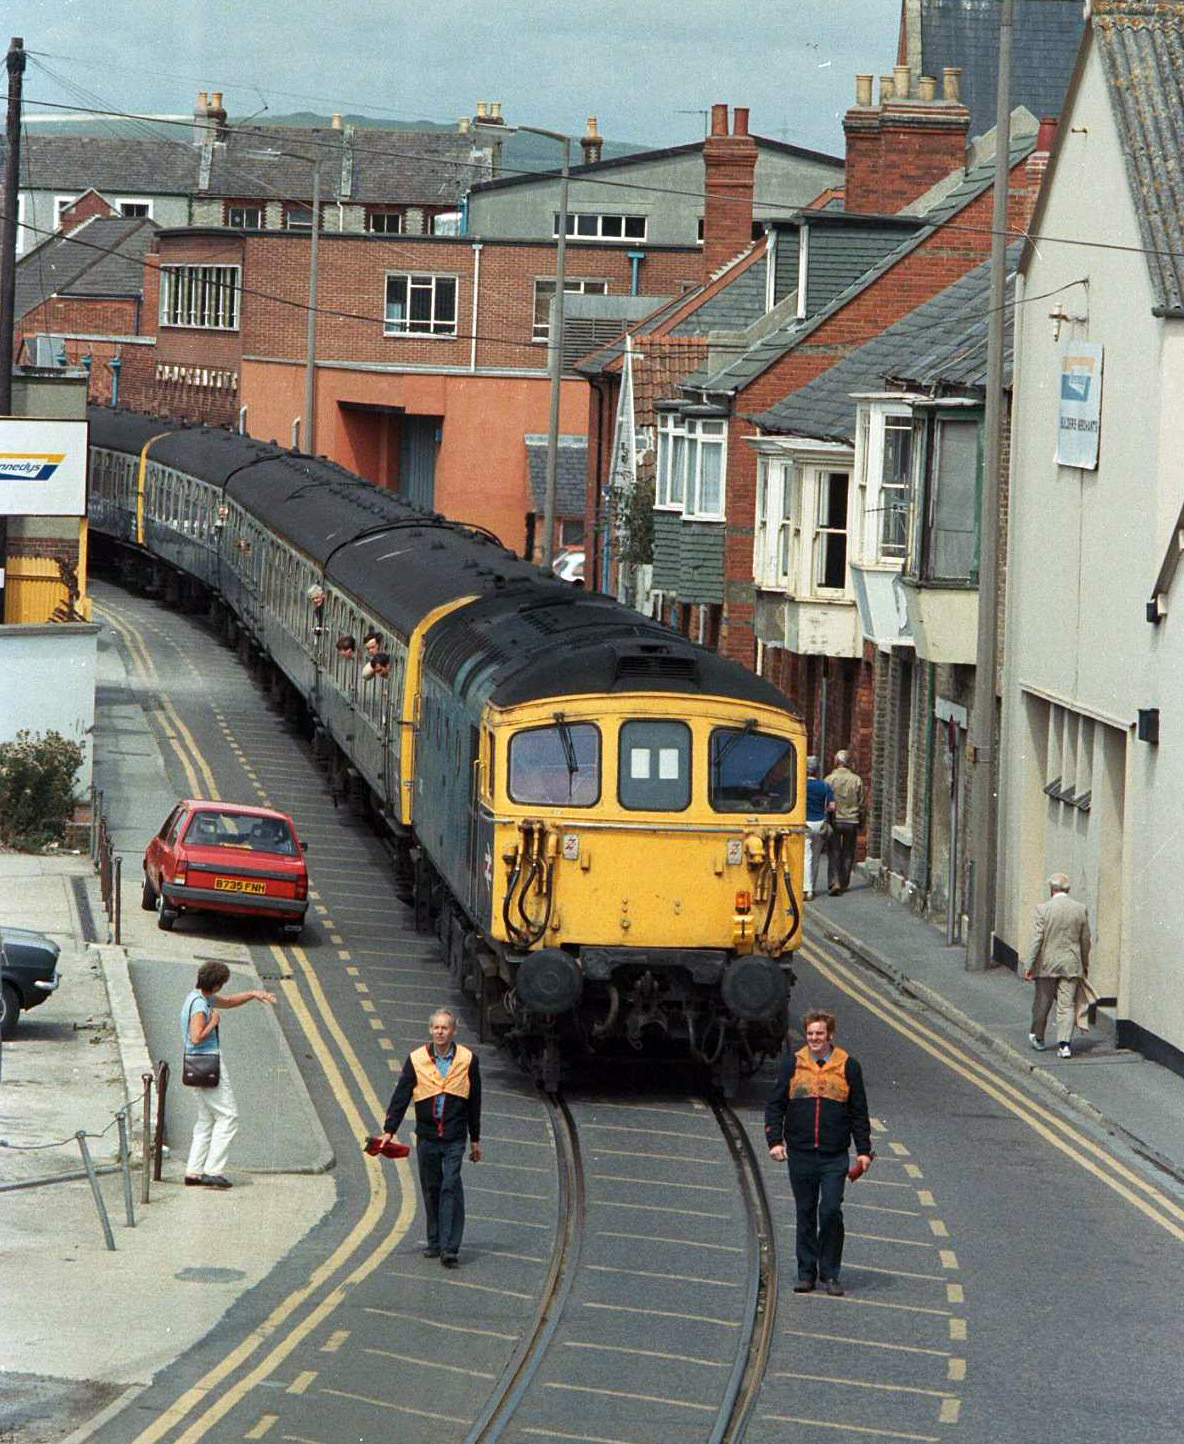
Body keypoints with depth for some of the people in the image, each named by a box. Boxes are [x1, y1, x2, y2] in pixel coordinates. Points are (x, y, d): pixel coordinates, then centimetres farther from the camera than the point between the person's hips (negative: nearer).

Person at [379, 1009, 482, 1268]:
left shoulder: (467, 1060, 2)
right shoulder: (417, 1060, 2)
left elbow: (474, 1101, 9)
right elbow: (401, 1096, 4)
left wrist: (475, 1139, 12)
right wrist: (389, 1130, -3)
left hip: (454, 1138, -2)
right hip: (427, 1136, 2)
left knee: (451, 1188, -12)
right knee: (431, 1190, 10)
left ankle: (449, 1248, -15)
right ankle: (435, 1242, 22)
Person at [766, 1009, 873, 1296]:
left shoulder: (847, 1067, 5)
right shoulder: (792, 1064, 7)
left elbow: (859, 1112, 9)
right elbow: (775, 1105, 9)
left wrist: (864, 1151, 5)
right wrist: (775, 1140, -2)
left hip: (834, 1156, -1)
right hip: (800, 1154, 1)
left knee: (831, 1212, -9)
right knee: (805, 1213, 6)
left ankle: (830, 1274, 1)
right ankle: (806, 1273, 14)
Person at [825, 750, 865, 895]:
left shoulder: (830, 779, -7)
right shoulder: (856, 780, -1)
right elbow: (861, 804, 6)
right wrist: (861, 823, 17)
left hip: (834, 821, -2)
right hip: (851, 821, 2)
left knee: (833, 853, 1)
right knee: (848, 854, 11)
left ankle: (834, 882, -14)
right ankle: (844, 883, 16)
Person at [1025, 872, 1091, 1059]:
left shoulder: (1044, 909, -10)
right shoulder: (1081, 909, -1)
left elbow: (1036, 939, -12)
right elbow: (1085, 940, 6)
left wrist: (1029, 965, -8)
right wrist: (1085, 965, 19)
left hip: (1047, 964, -1)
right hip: (1071, 965, 1)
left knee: (1042, 1003, 14)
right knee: (1067, 1005, 1)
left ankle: (1037, 1038, 30)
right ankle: (1064, 1044, -10)